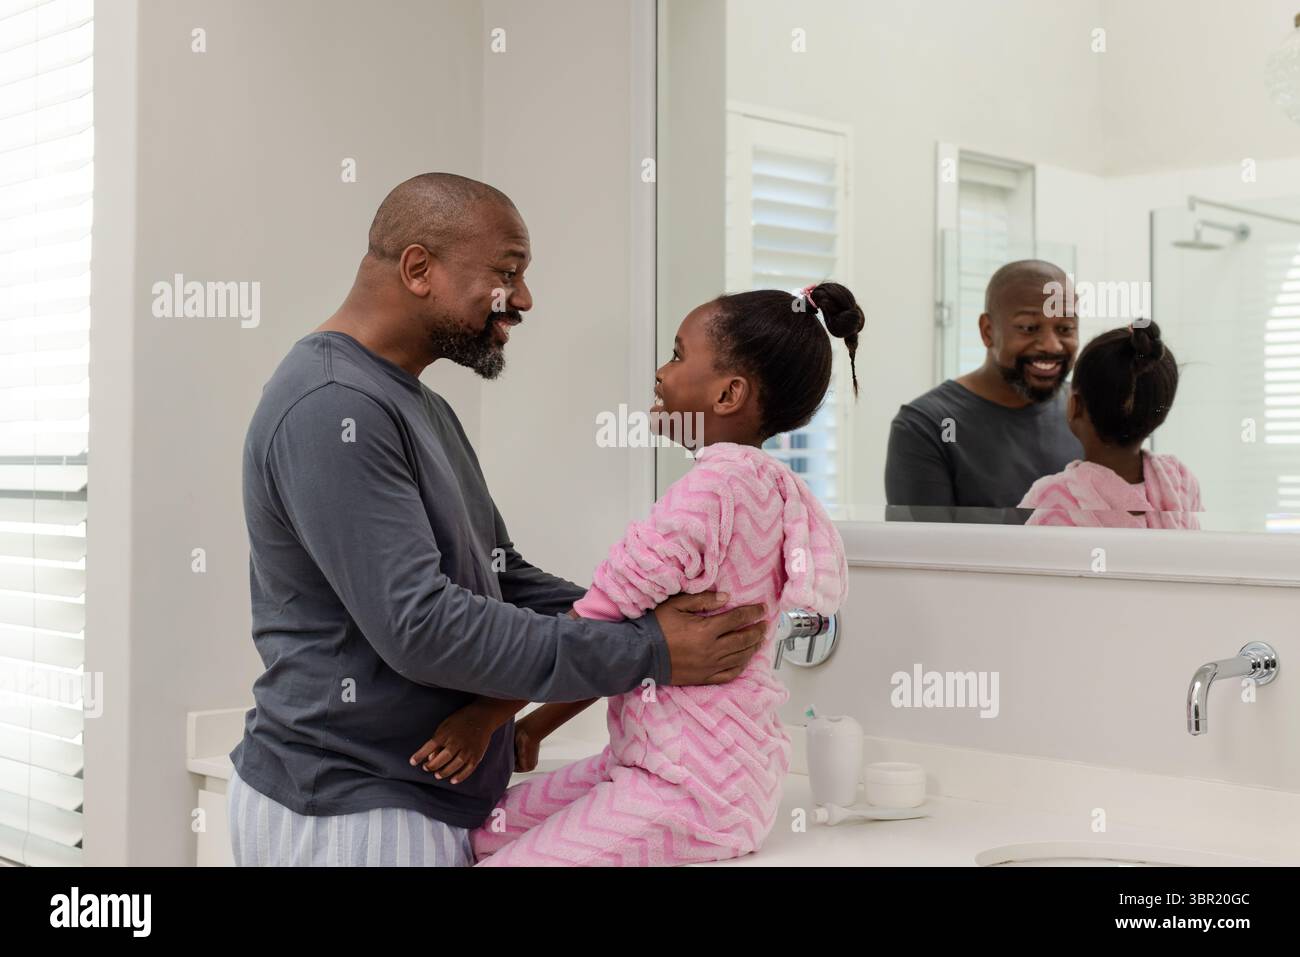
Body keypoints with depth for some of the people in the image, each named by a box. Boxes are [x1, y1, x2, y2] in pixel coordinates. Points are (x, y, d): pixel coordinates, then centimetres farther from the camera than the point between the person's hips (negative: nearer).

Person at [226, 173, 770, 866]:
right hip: (345, 814, -9)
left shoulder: (421, 408, 14)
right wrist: (645, 653, -22)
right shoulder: (331, 408, -19)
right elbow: (418, 625, -26)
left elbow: (502, 576, 13)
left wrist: (643, 623, -2)